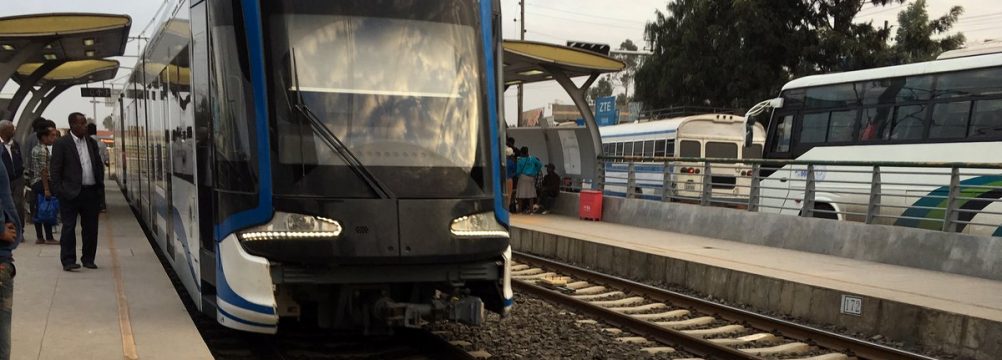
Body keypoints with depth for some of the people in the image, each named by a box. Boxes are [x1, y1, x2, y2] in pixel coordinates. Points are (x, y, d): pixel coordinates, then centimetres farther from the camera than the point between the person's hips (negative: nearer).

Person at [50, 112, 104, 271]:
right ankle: (68, 261, 5)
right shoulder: (61, 143, -4)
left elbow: (99, 165, 17)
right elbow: (54, 169, -6)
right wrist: (59, 191, -11)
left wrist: (100, 186, 10)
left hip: (91, 192, 5)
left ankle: (88, 259, 19)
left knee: (91, 228, 9)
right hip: (71, 193, -5)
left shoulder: (91, 142, 12)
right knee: (69, 227, 0)